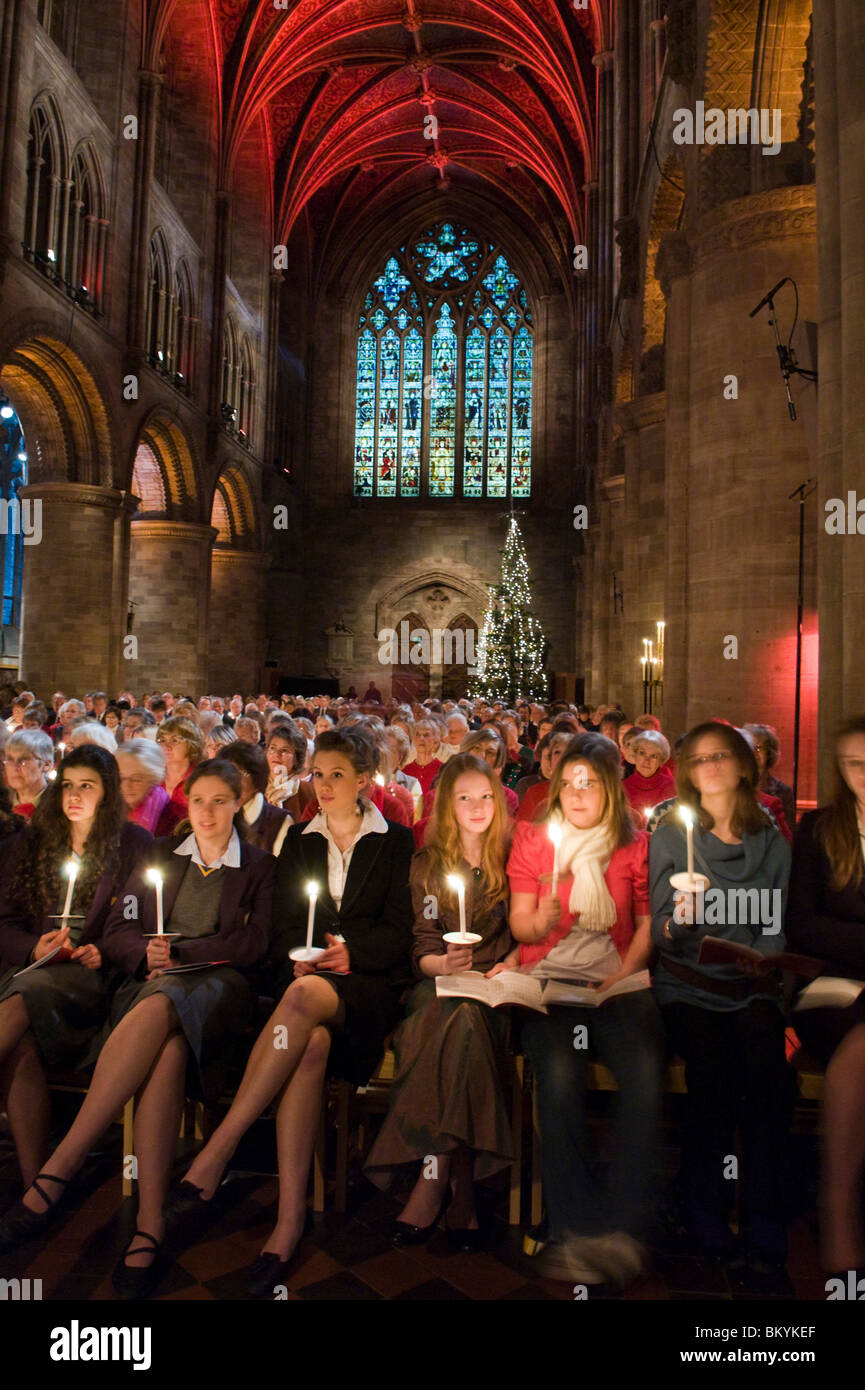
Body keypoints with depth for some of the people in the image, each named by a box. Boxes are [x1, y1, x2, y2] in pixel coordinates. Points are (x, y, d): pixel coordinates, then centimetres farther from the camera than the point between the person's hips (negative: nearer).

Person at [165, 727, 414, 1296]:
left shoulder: (396, 842, 10)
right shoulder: (298, 842, 19)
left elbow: (399, 931, 3)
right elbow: (284, 926, 12)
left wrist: (351, 951, -14)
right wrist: (301, 956, -9)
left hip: (369, 982, -2)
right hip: (306, 976, 3)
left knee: (307, 996, -37)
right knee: (311, 1043, -33)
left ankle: (215, 1155, -35)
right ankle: (290, 1219, -33)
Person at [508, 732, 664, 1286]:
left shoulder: (636, 844, 11)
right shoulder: (533, 838, 11)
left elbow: (649, 923, 11)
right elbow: (520, 924, 9)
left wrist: (624, 974, -5)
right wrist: (539, 922, -14)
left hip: (615, 979, 1)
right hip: (549, 977, 0)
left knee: (646, 1071, -29)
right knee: (559, 1074, -29)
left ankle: (625, 1228, -21)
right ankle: (581, 1225, -18)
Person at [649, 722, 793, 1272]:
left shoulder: (772, 842, 9)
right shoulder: (671, 835, 2)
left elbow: (773, 928, 11)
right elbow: (660, 934, -1)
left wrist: (757, 968, -5)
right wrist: (676, 921, -23)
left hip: (749, 987, 2)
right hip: (688, 986, -2)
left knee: (769, 1069, -23)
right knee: (715, 1071, -24)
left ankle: (765, 1223, -5)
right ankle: (705, 1215, -3)